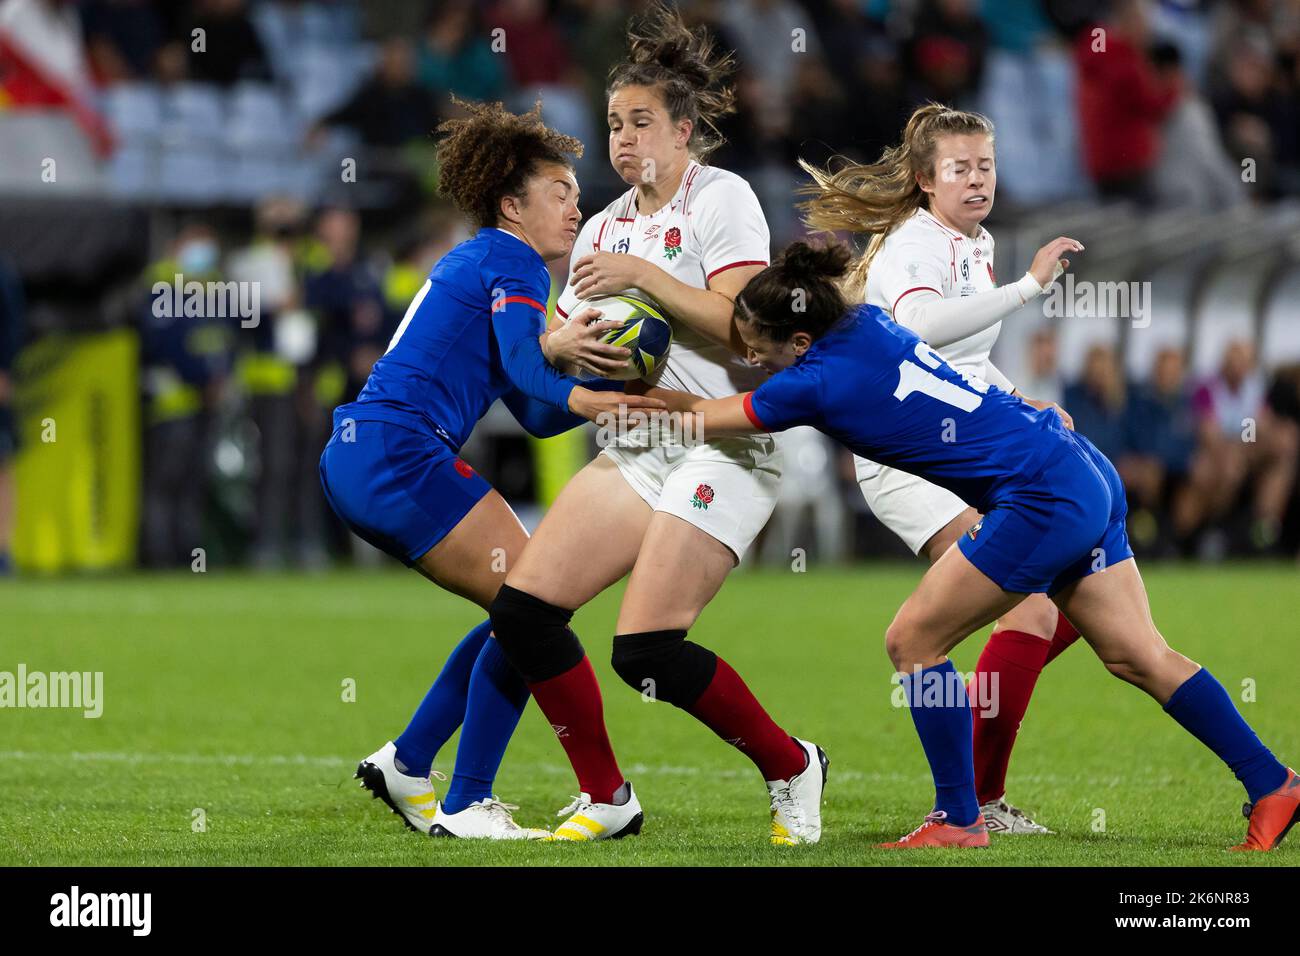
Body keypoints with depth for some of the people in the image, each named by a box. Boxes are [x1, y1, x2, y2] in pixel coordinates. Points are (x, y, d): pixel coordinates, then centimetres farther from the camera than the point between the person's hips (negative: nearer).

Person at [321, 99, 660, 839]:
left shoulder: (473, 263, 26)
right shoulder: (510, 263, -3)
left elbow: (534, 414, 22)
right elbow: (525, 362, -22)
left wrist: (610, 388, 8)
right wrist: (582, 398, -39)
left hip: (355, 459, 10)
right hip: (399, 453, -10)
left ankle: (407, 764, 17)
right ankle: (467, 806, -10)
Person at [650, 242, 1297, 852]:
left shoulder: (817, 384, -15)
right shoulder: (865, 322, 6)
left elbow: (697, 418, 0)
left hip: (1044, 499, -9)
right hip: (1086, 475, 9)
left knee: (914, 641, -1)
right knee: (1137, 656, 12)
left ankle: (959, 819, 6)